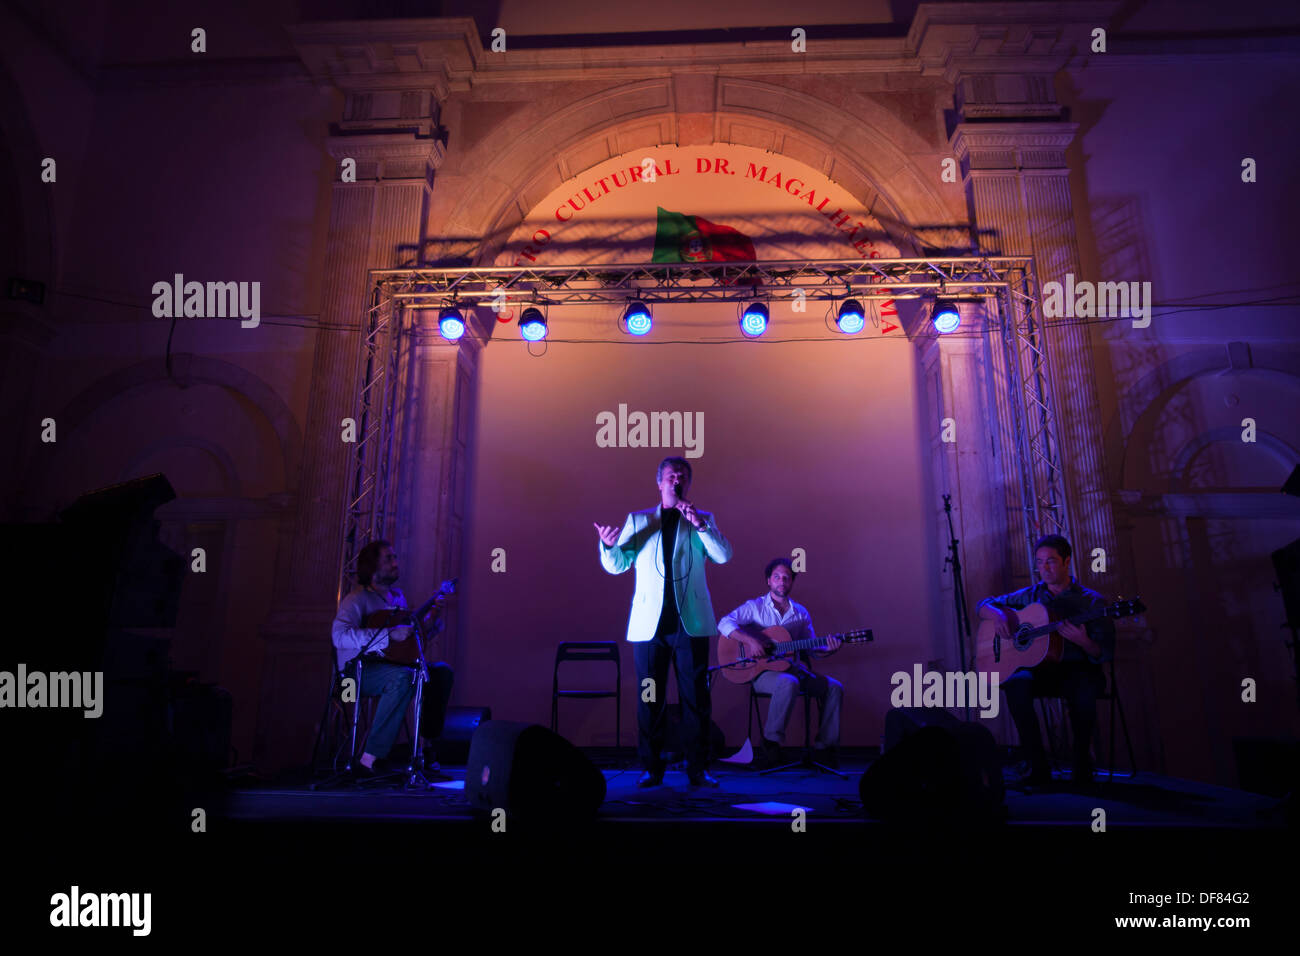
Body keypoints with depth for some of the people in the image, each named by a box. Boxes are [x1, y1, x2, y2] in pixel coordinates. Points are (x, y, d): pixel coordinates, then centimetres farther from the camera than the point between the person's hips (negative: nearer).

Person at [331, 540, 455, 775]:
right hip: (358, 670, -8)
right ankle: (369, 759, -33)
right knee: (402, 677, -36)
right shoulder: (357, 599, -10)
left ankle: (425, 745, -6)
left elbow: (411, 635, 24)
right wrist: (389, 634, -35)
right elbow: (340, 636, -28)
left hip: (391, 663, 8)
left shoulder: (397, 596, 15)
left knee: (442, 672, -9)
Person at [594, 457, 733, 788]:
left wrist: (699, 524, -17)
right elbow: (617, 565, 5)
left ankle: (697, 769, 12)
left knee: (696, 698, 2)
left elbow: (723, 556, -5)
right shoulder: (638, 520, 11)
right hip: (650, 622, 1)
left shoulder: (703, 520, 10)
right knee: (649, 698, 4)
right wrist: (609, 544, -16)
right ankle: (652, 769, 15)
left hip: (691, 621, 0)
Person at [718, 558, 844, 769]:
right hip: (762, 672, -5)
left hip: (794, 669, 5)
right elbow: (724, 624, -14)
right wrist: (750, 641, -26)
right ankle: (771, 743, -22)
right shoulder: (755, 607, 0)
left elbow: (812, 648, 14)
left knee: (834, 687, -14)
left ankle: (825, 748, -6)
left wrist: (828, 649, -8)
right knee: (789, 683, -37)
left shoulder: (801, 613, 14)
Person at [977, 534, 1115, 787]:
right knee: (1016, 683, -32)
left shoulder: (1092, 602, 2)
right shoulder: (1031, 595, 11)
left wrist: (1083, 642, -25)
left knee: (1083, 689, -37)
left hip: (1078, 669, -2)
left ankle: (1082, 765, -12)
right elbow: (984, 604, 16)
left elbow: (1104, 655, -3)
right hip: (1042, 668, 2)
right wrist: (999, 615, -7)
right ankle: (1038, 767, -21)